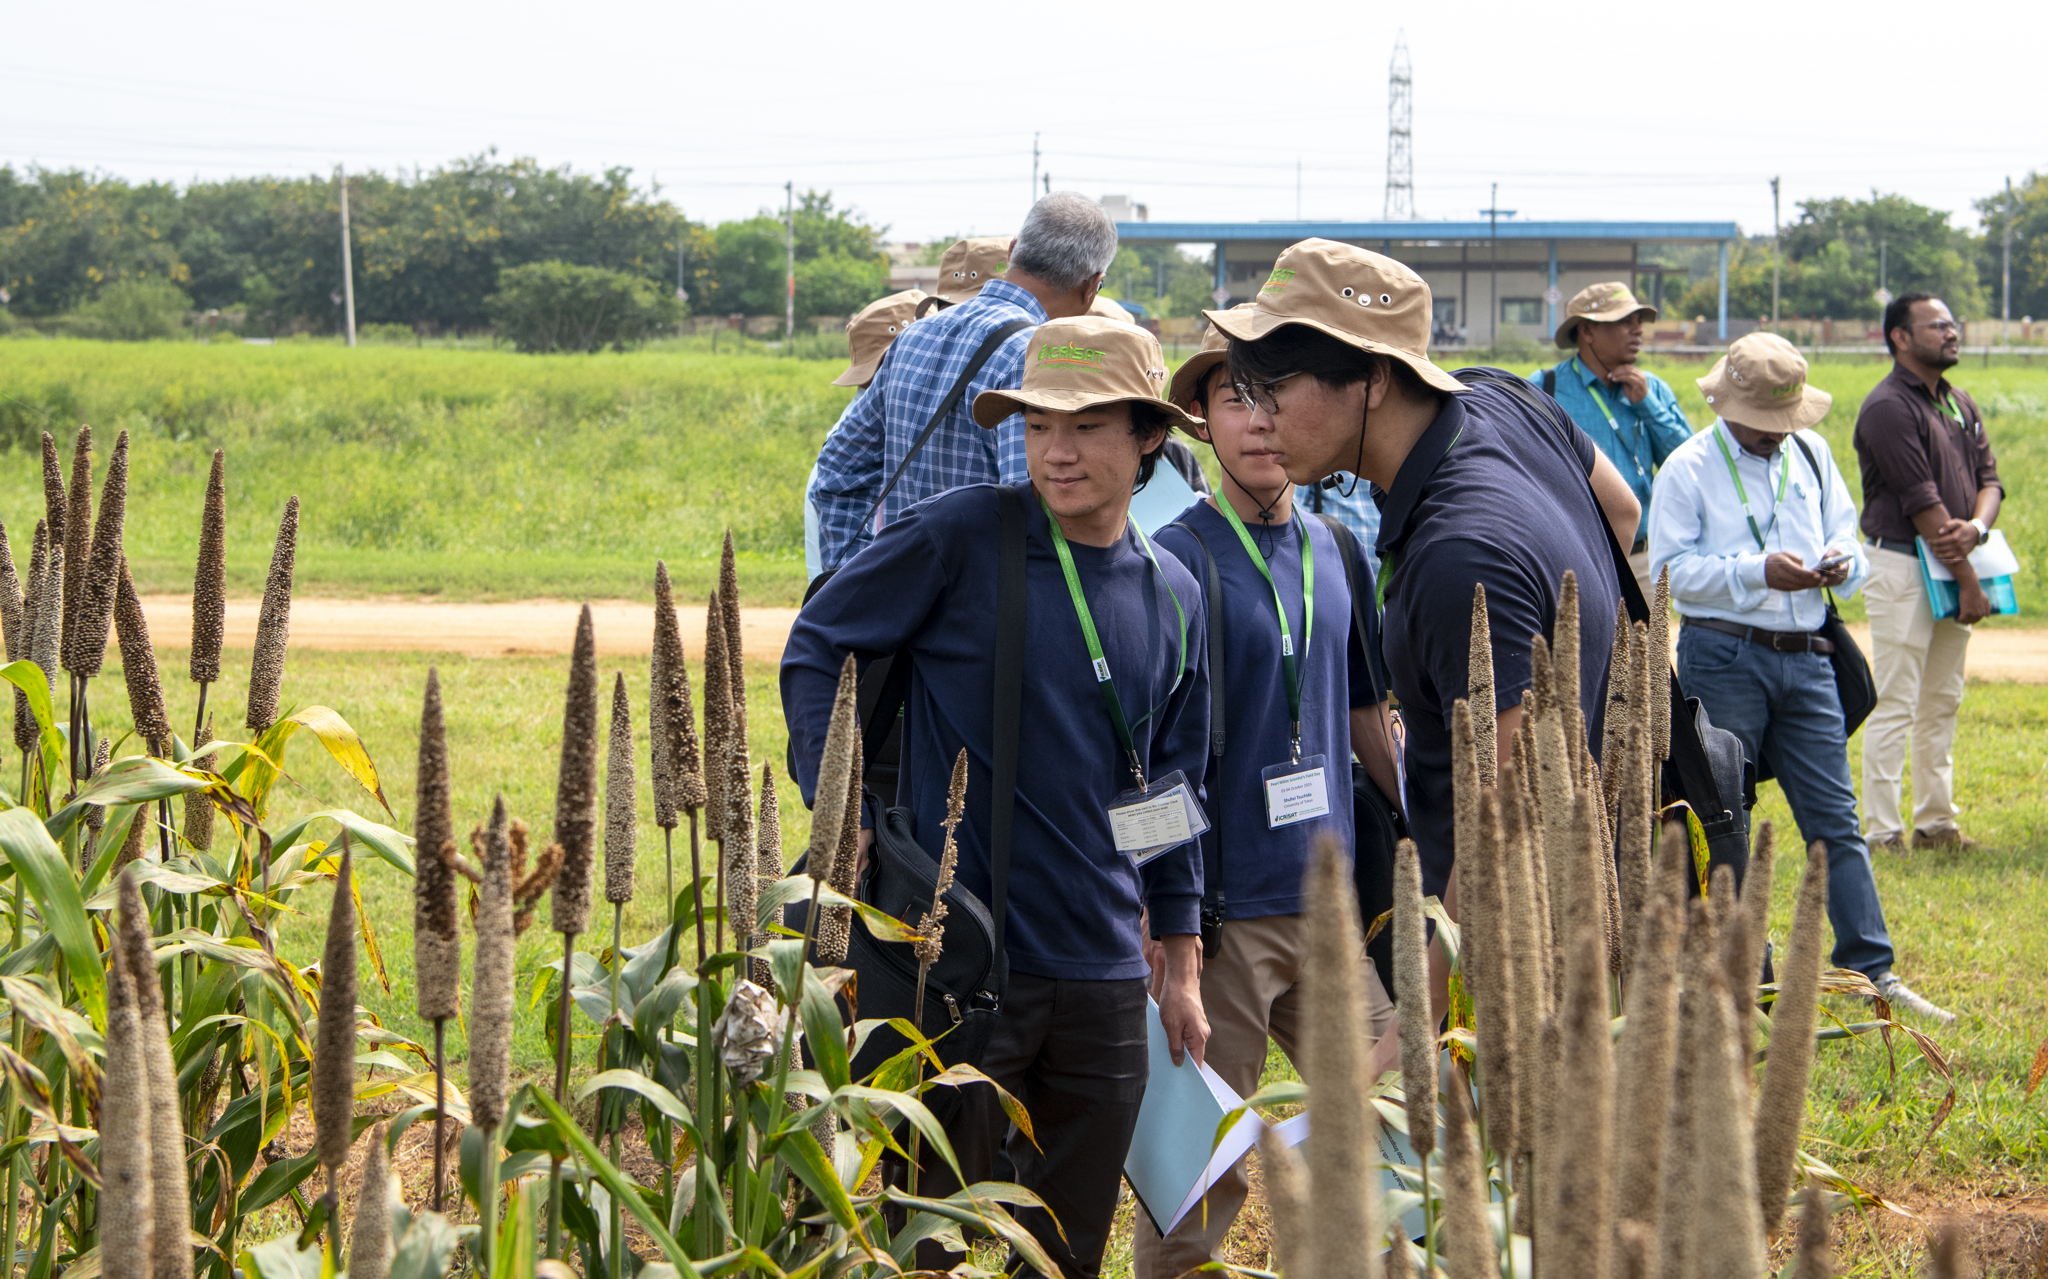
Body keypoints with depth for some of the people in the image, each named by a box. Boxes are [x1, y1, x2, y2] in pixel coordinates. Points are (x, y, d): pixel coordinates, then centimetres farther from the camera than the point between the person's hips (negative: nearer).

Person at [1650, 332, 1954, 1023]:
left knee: (1836, 820, 3)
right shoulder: (1688, 468, -3)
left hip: (1805, 656, 4)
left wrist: (1842, 562, -6)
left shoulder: (1812, 455, 13)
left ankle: (1873, 970, 4)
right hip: (1724, 658, -4)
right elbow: (1671, 569, -11)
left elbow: (1844, 531, 18)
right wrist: (1758, 571, -21)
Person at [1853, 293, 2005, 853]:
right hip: (1903, 567, -8)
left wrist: (1977, 527, -14)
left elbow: (1989, 477, 10)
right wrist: (1969, 583, -15)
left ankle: (1936, 823, 20)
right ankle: (1883, 834, -4)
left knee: (1943, 704, 12)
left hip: (1952, 562, 8)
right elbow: (1921, 502, -16)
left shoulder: (1960, 404, 15)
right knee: (1895, 706, -7)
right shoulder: (1888, 407, -13)